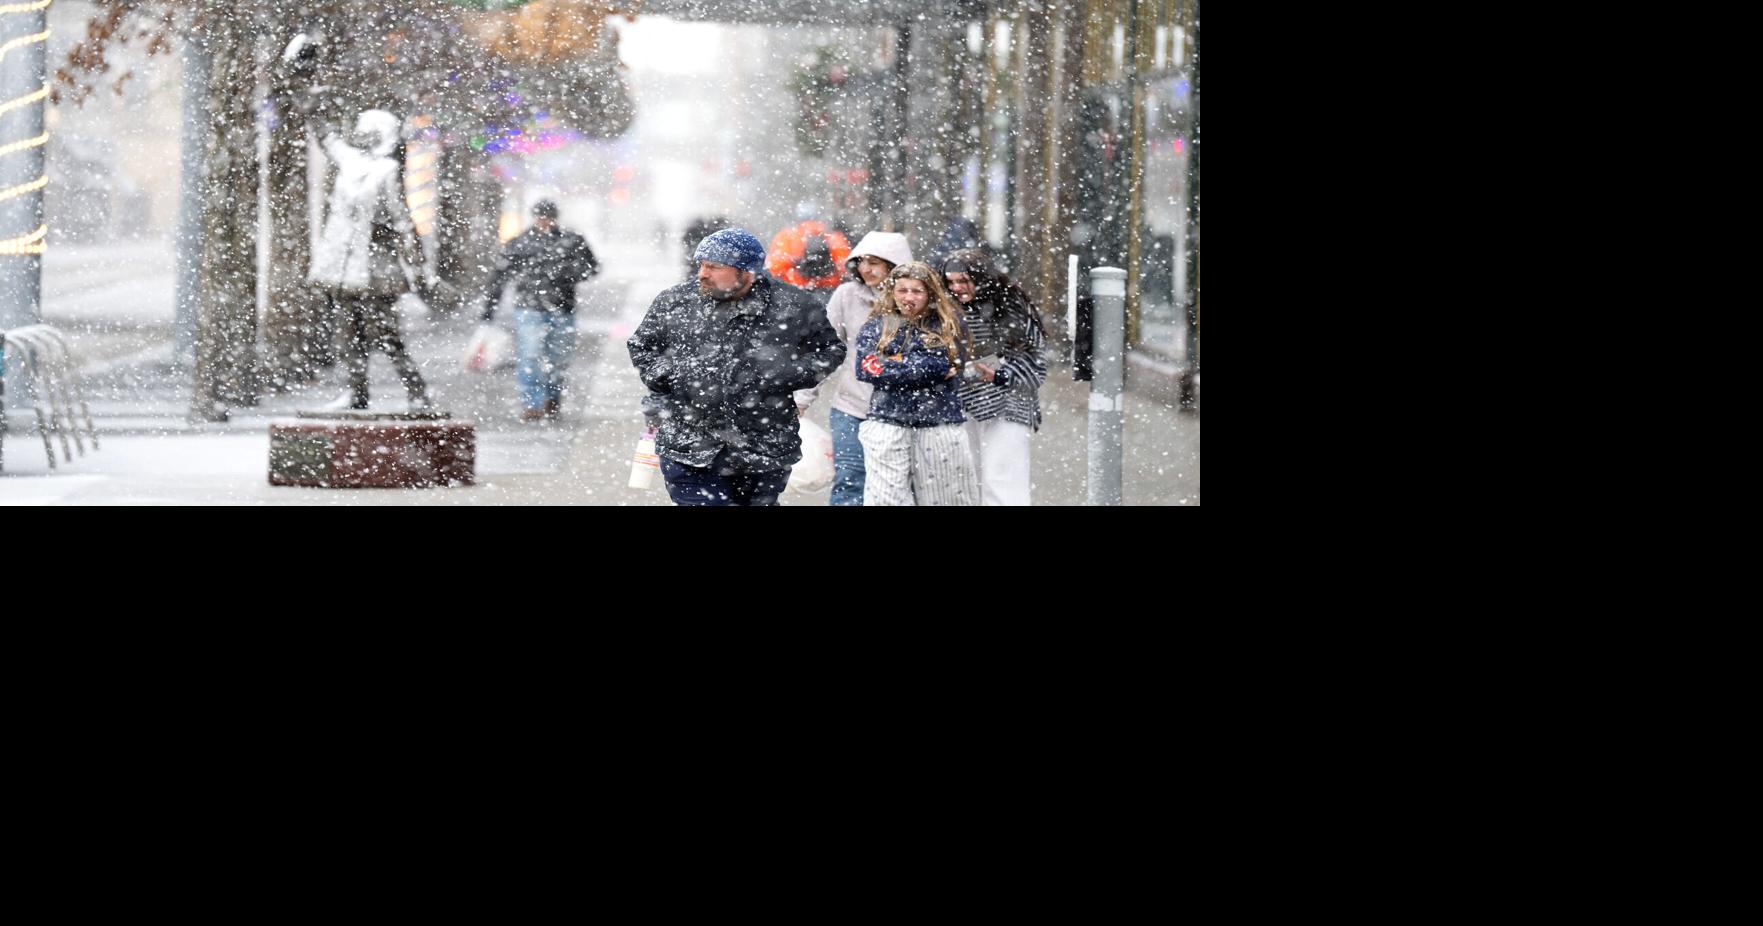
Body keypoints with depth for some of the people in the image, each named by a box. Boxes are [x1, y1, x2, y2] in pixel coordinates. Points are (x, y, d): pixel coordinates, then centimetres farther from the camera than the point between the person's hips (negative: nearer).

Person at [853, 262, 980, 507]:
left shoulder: (949, 325, 6)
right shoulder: (876, 327, 7)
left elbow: (947, 364, -9)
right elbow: (866, 369, -8)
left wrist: (898, 363, -8)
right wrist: (928, 368, -9)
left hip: (939, 425, 0)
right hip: (888, 424, 0)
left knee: (949, 495, 4)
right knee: (885, 495, -7)